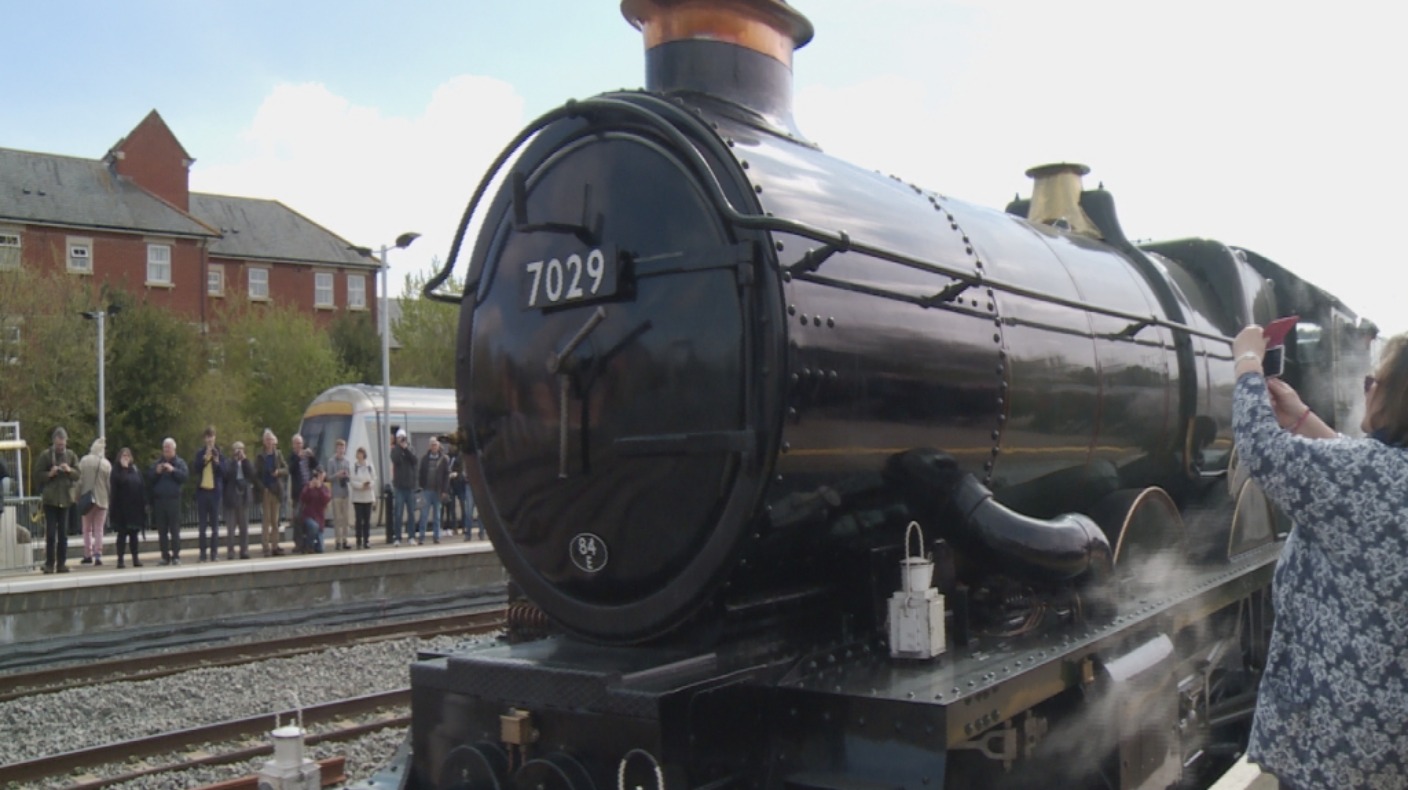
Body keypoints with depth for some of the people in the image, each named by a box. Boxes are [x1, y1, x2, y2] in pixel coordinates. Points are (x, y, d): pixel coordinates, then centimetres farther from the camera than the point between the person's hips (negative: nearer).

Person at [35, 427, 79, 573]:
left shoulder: (71, 455, 8)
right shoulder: (45, 455, -1)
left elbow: (78, 475, 8)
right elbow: (37, 473, -1)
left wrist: (70, 470, -12)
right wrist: (50, 474, -18)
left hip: (65, 498, 3)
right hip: (50, 498, -3)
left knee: (63, 533, 6)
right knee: (50, 533, -4)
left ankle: (62, 563, 12)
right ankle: (49, 563, 2)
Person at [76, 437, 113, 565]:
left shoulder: (84, 461, -5)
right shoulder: (106, 464, -6)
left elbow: (79, 480, -6)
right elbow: (110, 484, -4)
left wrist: (78, 497, 3)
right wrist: (109, 497, 9)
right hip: (102, 499, 0)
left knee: (87, 528, 12)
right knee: (99, 528, 4)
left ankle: (88, 555, 11)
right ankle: (98, 555, -5)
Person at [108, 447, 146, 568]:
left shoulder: (135, 469, 13)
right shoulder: (117, 470, 1)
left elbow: (142, 488, 12)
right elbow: (115, 485, -18)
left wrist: (144, 503, 6)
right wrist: (123, 467, -16)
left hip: (135, 507, 4)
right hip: (122, 507, -4)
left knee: (134, 533, 8)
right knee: (122, 533, -3)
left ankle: (135, 558, 13)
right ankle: (120, 559, 0)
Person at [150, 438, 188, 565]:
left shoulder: (180, 463, 5)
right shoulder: (157, 463, 14)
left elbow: (185, 476, -9)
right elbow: (150, 479, 6)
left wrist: (173, 470, -18)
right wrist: (157, 472, -11)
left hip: (174, 500, -3)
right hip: (159, 501, 3)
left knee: (174, 530, -3)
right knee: (162, 531, 5)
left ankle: (176, 556, -1)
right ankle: (165, 556, 11)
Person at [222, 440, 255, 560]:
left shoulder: (246, 462, 12)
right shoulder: (227, 462, -2)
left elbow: (252, 474, -4)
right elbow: (226, 474, -18)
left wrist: (245, 459, -8)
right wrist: (234, 460, -15)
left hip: (244, 499, 4)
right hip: (231, 499, -4)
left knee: (244, 528, 7)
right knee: (231, 529, -4)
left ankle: (244, 552, 12)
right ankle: (230, 553, -1)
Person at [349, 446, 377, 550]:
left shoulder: (370, 467, 5)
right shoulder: (354, 467, 0)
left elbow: (374, 480, 2)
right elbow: (352, 481, -6)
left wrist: (369, 485, -16)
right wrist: (361, 485, -19)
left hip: (368, 497, 2)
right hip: (357, 497, -2)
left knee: (367, 520, 3)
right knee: (359, 520, -3)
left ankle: (367, 541, 7)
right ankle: (359, 541, 2)